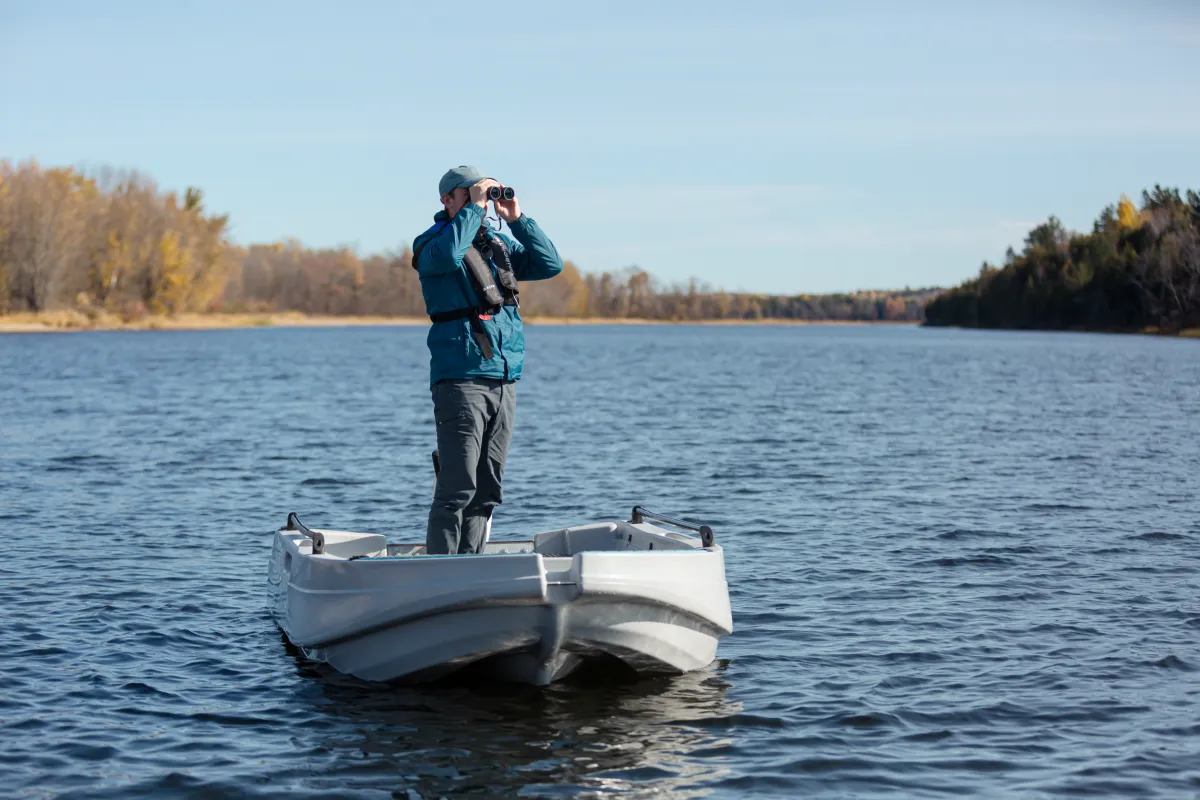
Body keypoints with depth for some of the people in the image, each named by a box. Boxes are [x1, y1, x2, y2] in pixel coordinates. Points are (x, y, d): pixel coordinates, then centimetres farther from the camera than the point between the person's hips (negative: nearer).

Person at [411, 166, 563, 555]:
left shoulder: (499, 242, 18)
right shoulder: (431, 243, 0)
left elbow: (550, 265, 10)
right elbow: (446, 255, -24)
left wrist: (517, 219, 3)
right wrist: (475, 208, -14)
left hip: (505, 380, 7)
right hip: (460, 379, -7)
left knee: (487, 490, 8)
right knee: (458, 487, -12)